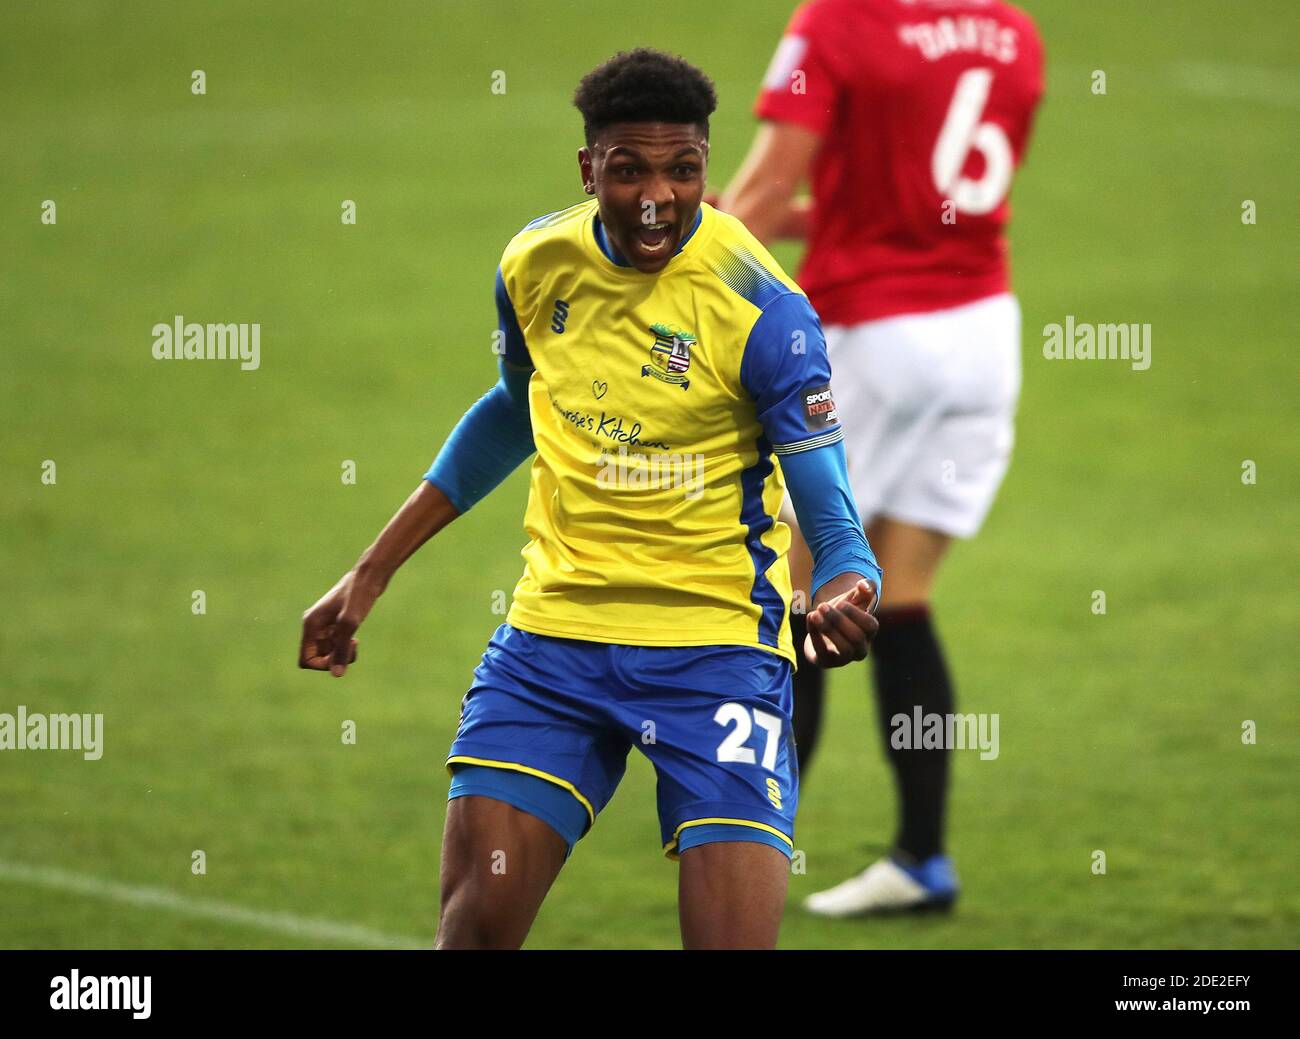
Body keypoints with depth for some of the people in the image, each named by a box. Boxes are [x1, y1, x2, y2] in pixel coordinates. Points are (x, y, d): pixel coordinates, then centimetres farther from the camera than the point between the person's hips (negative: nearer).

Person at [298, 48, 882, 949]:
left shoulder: (761, 307, -15)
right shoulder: (536, 264, 0)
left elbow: (832, 521, -15)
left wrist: (844, 594, -40)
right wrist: (370, 576, 21)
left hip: (715, 646, -4)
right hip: (557, 630, 4)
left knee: (733, 937, -16)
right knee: (478, 916, -4)